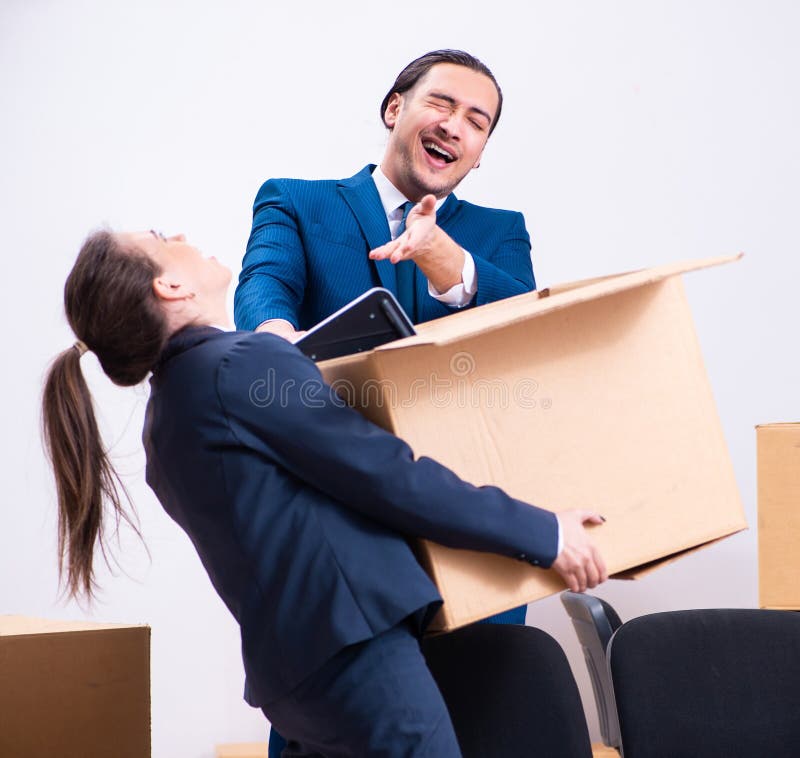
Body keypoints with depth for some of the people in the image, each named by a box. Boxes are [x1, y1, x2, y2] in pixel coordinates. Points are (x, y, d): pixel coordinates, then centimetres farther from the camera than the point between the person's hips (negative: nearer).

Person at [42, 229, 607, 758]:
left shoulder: (169, 411, 14)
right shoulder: (246, 363, -15)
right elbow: (391, 479, -15)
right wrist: (543, 533, -7)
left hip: (289, 660, 9)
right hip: (354, 649, -9)